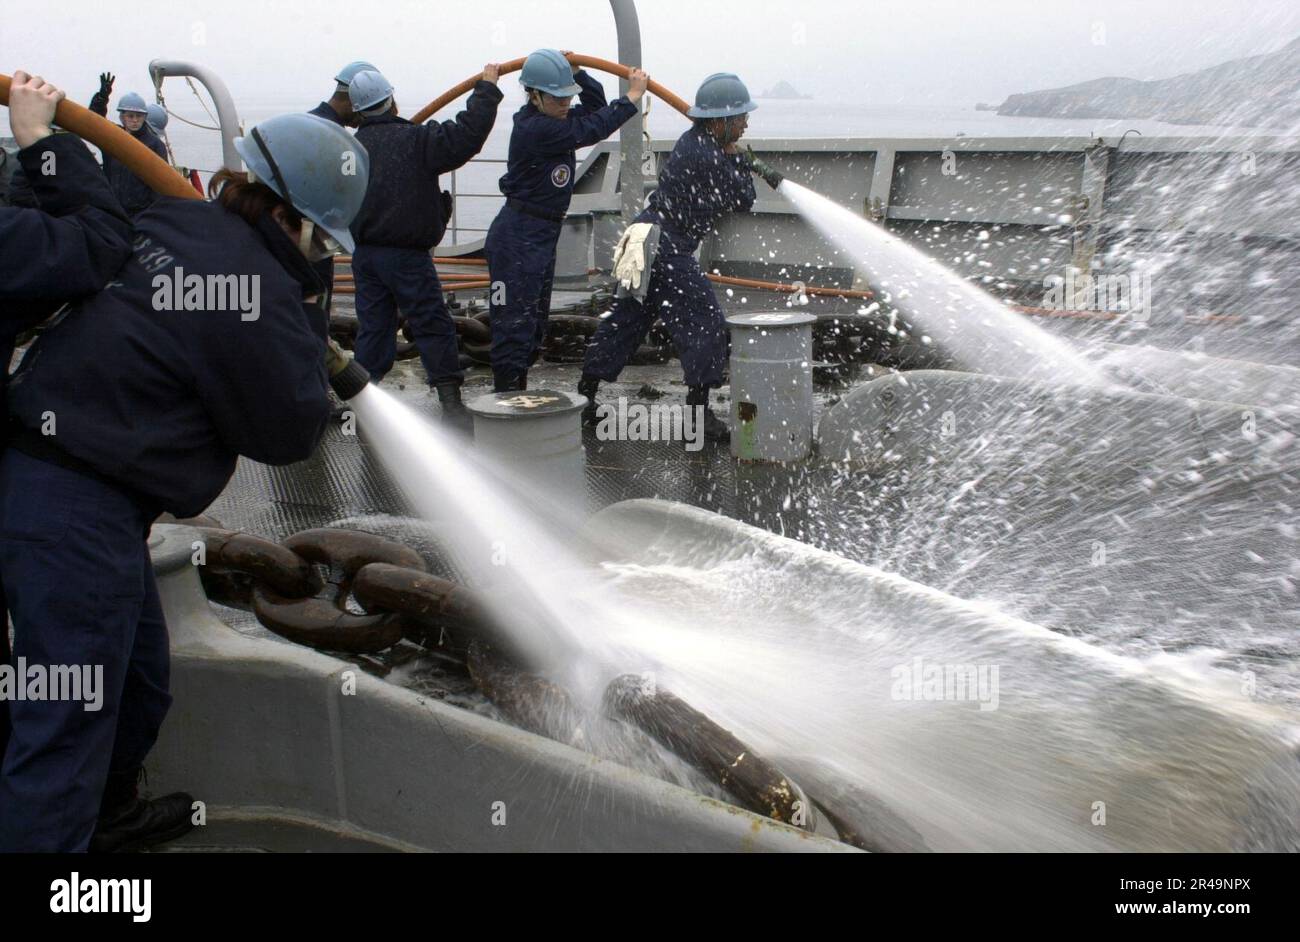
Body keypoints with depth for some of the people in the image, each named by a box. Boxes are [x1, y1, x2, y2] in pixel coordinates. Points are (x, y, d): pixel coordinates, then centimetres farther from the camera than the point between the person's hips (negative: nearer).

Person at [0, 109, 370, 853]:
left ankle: (106, 816, 46)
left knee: (140, 679, 25)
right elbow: (292, 431, -8)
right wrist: (305, 313, -1)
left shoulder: (170, 225, 6)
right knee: (68, 725, -2)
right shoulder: (253, 288, -18)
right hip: (78, 512, -10)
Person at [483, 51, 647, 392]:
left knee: (534, 322, 16)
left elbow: (596, 106, 16)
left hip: (542, 235, 10)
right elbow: (592, 129, -20)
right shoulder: (534, 129, -20)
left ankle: (517, 393, 26)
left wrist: (575, 72, 2)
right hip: (518, 238, -10)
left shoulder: (552, 119, 9)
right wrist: (633, 95, -11)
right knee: (515, 322, -8)